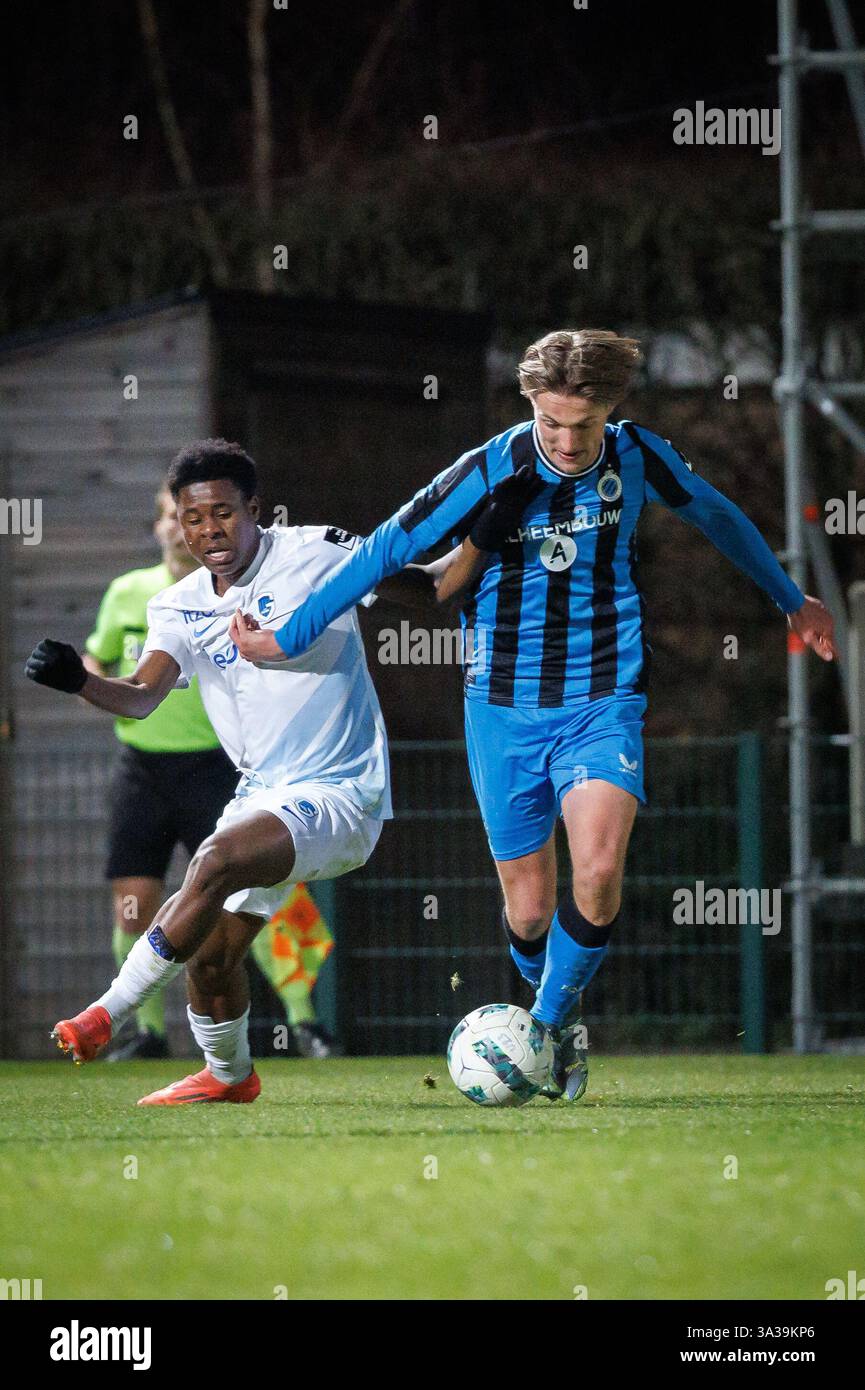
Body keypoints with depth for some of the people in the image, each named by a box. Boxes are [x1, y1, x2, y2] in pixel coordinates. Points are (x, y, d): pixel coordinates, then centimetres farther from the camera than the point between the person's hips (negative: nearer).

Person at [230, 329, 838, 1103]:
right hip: (506, 710, 0)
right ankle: (557, 1009, 34)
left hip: (603, 703, 0)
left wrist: (791, 601, 29)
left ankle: (552, 1026, -2)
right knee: (529, 908, 3)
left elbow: (718, 516, 17)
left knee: (598, 871, -23)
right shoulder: (489, 473, -12)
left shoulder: (638, 458, -4)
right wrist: (287, 639, 0)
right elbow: (384, 552, -4)